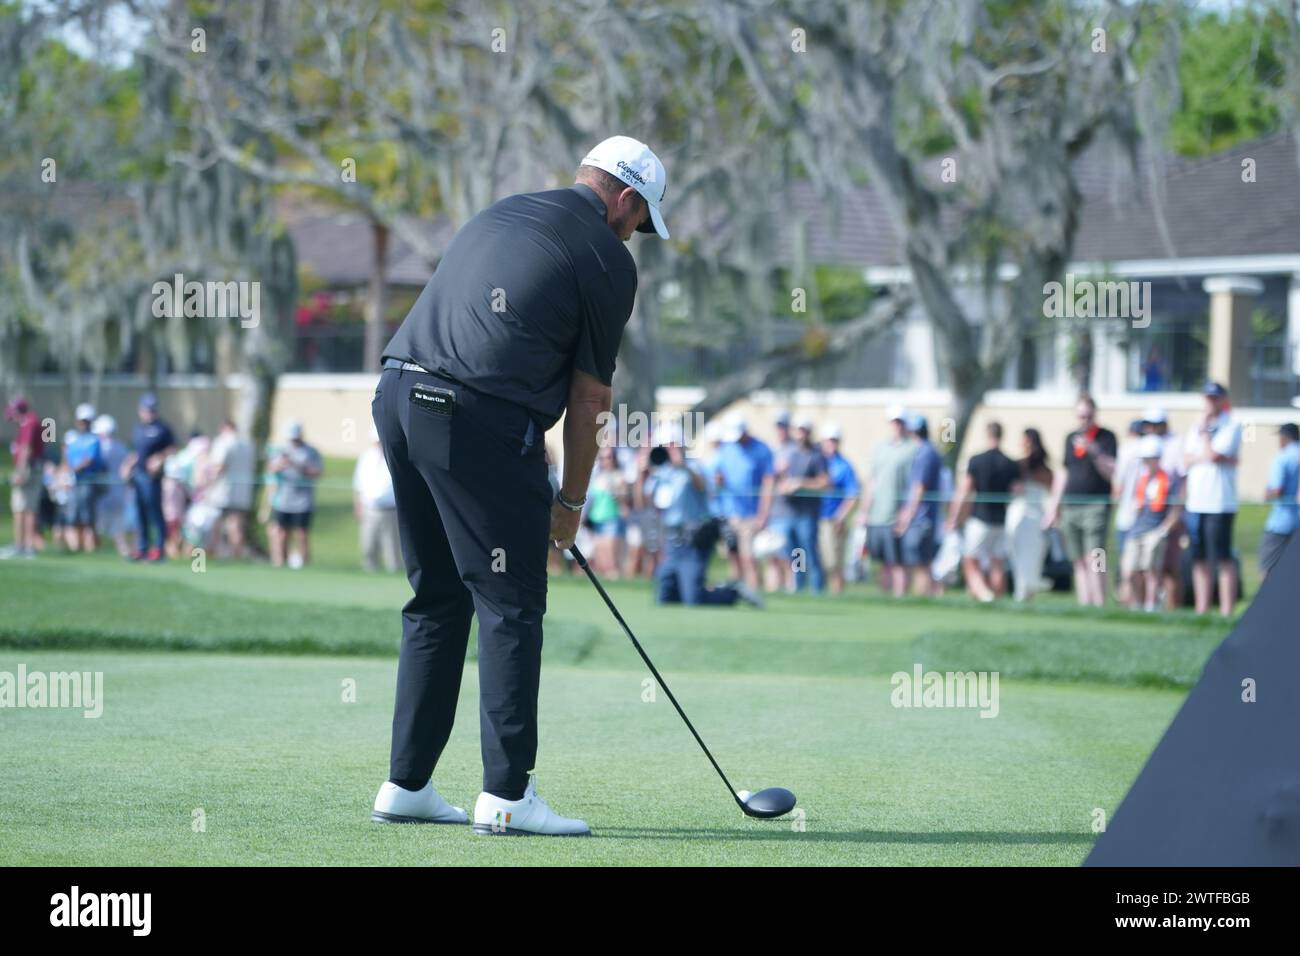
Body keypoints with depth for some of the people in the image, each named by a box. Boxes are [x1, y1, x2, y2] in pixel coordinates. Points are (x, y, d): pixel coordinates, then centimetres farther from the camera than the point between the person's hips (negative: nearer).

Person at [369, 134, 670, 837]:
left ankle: (407, 784, 17)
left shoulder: (500, 215, 24)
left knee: (437, 600, 16)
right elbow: (589, 394, 3)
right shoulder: (606, 259, 2)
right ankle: (506, 794, -4)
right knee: (511, 604, -1)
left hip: (400, 396, 8)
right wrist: (571, 502, 15)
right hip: (479, 419, -7)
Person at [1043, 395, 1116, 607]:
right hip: (1070, 507, 6)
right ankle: (1084, 604, 4)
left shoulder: (1106, 437, 0)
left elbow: (1111, 473, -8)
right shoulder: (1071, 438, 17)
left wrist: (1094, 451, -21)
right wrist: (1054, 506, 21)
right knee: (1079, 563, 4)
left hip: (1095, 506, -6)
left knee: (1093, 561, -14)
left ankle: (1099, 604, -16)